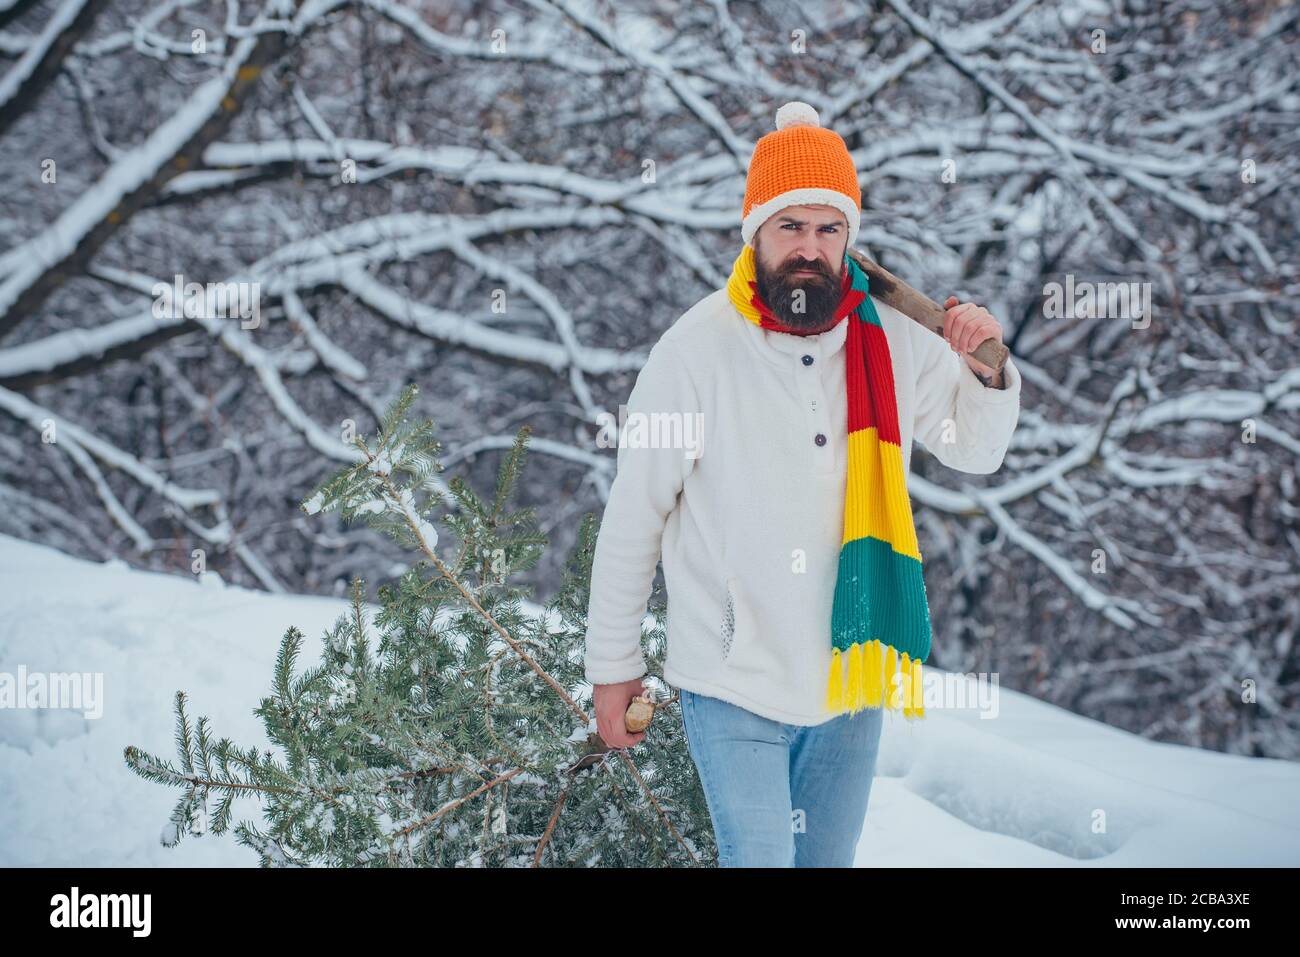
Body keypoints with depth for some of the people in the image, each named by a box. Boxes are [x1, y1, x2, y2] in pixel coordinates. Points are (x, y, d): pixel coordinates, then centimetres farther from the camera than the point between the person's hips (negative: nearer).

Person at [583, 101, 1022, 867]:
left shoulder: (892, 342, -3)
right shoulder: (696, 350, -15)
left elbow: (976, 450, 12)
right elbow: (633, 519, -8)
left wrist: (987, 371, -10)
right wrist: (613, 665, -3)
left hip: (852, 680, 4)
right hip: (733, 688, -4)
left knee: (830, 860, 19)